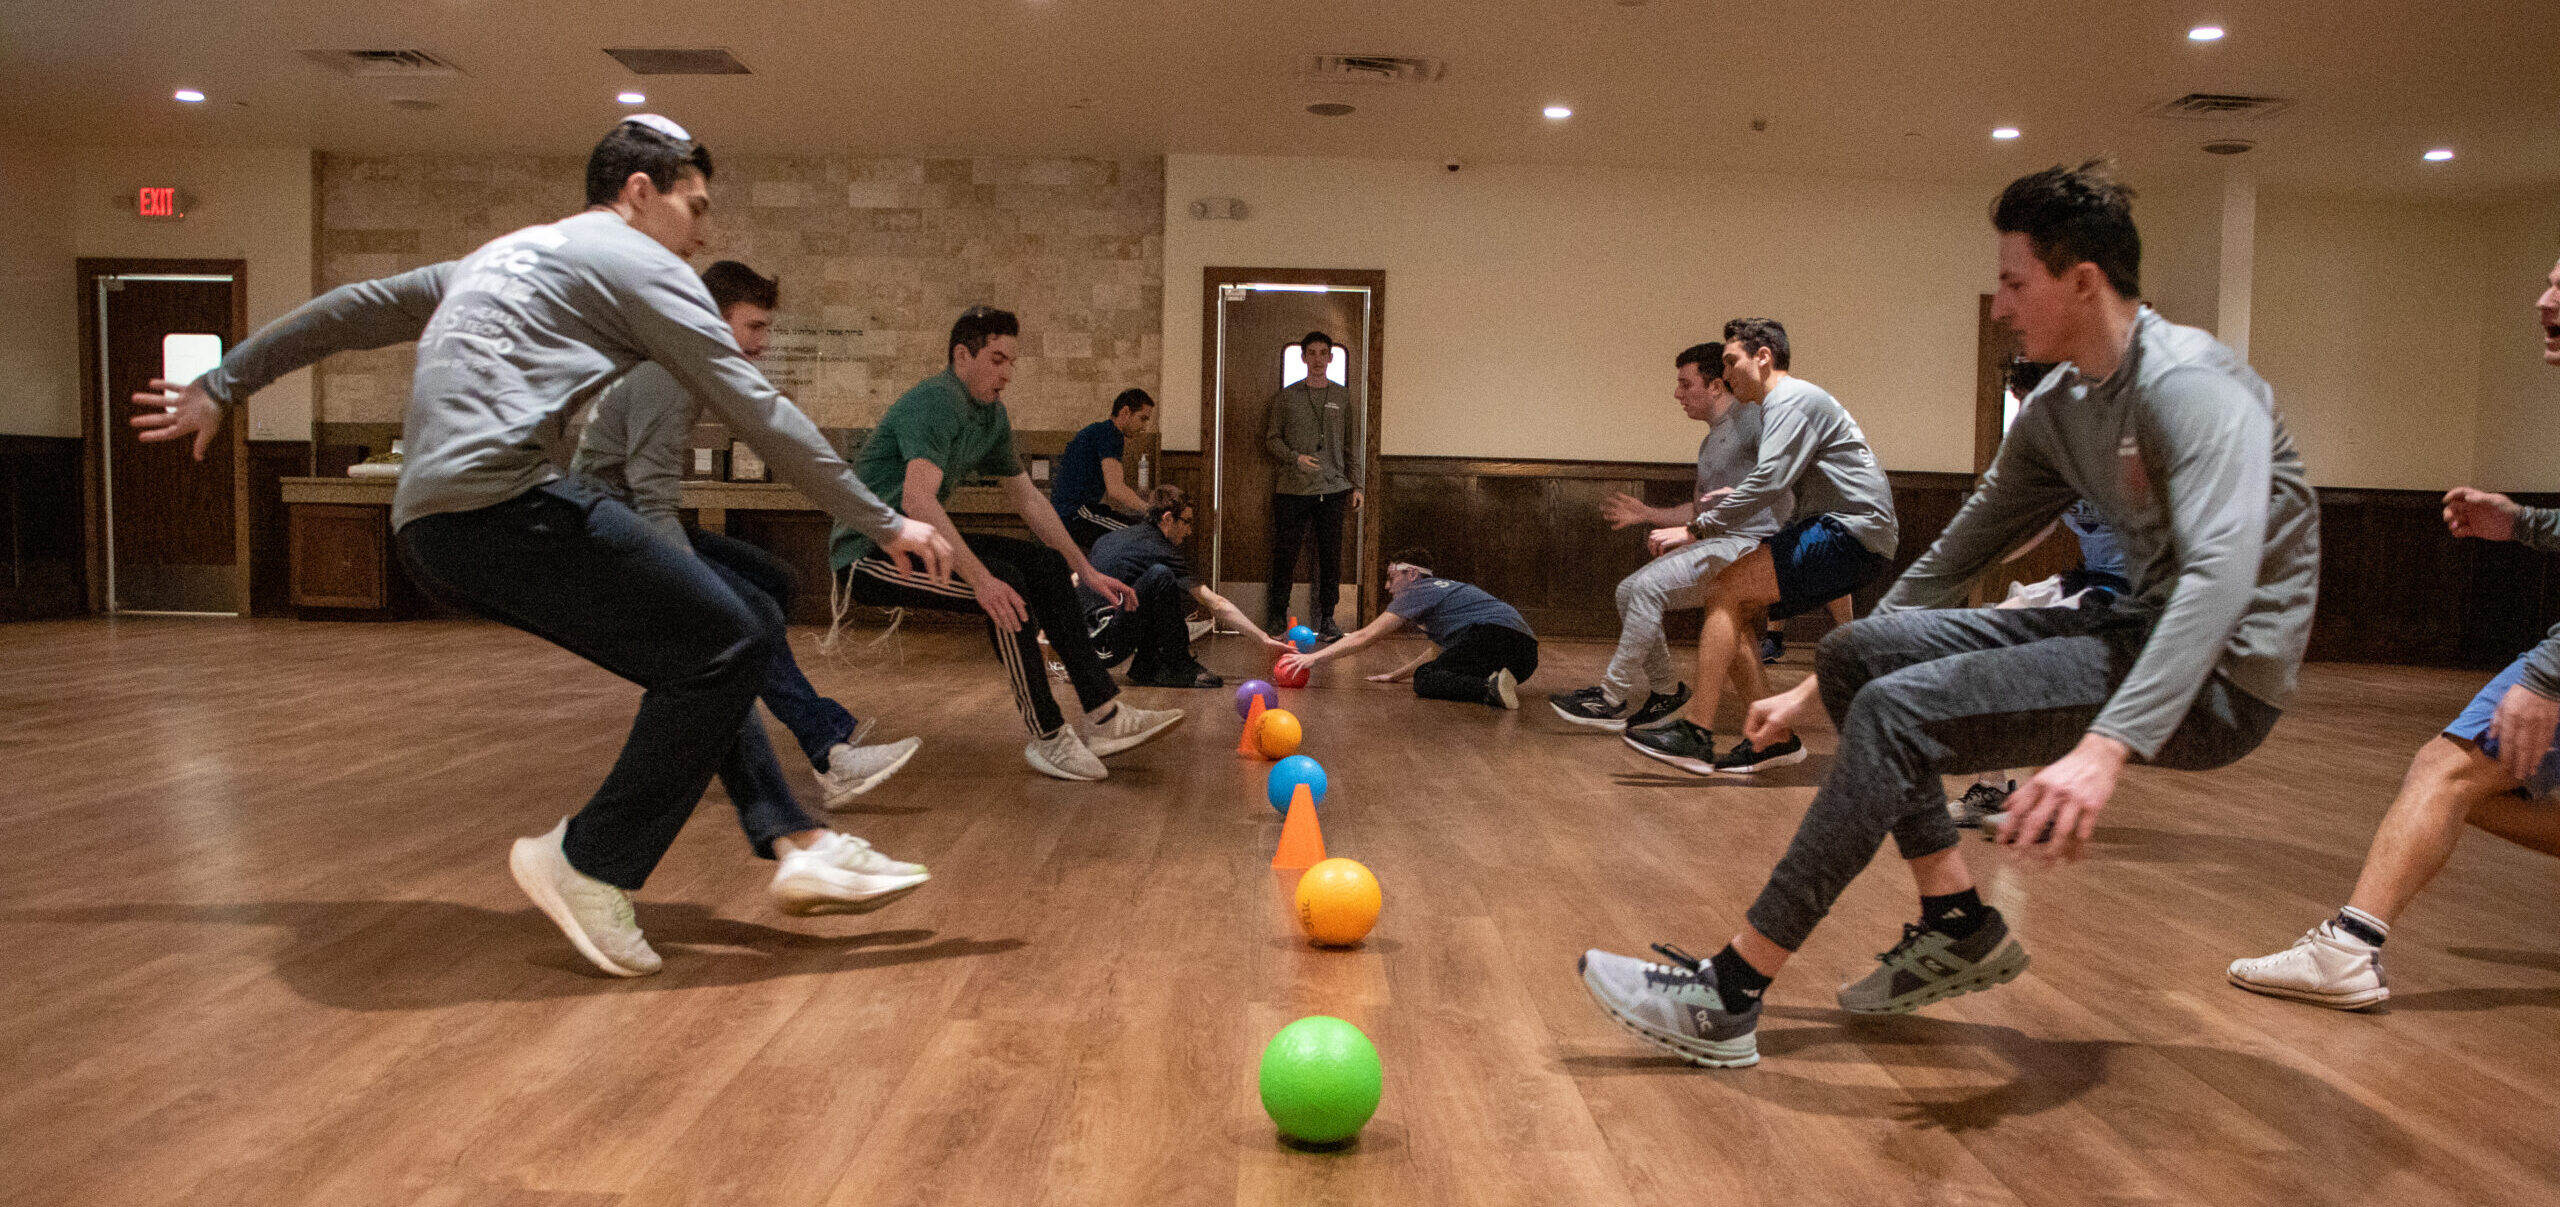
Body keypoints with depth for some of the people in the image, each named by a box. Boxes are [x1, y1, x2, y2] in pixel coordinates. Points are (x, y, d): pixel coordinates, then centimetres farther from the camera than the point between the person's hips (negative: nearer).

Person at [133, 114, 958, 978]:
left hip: (428, 533, 9)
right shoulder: (638, 261, 4)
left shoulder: (501, 254, 30)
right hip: (505, 502, -9)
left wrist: (218, 390, 45)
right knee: (727, 644, -9)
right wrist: (885, 524, 4)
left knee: (699, 649, 11)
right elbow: (755, 412, 1)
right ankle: (590, 866, -6)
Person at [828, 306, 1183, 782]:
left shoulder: (992, 416, 9)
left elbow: (1028, 499, 17)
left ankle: (1105, 716, -4)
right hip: (869, 552, -10)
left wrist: (1086, 572, 13)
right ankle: (1047, 738, -16)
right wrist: (980, 578, -44)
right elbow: (917, 498, -36)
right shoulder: (935, 402, -21)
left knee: (1046, 565, -1)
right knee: (1006, 590, -27)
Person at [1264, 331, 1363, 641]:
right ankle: (1277, 614, 14)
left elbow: (1353, 444, 10)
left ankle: (1326, 616, 11)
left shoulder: (1343, 397, 9)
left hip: (1333, 488, 1)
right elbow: (1271, 439, 6)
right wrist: (1295, 458, -12)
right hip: (1292, 488, -1)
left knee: (1330, 556, 1)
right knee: (1284, 553, 1)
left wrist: (1357, 485, 4)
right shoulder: (1286, 396, 6)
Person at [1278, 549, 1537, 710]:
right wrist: (1395, 675, 41)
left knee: (1425, 679, -10)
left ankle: (1490, 689, -34)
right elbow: (1439, 650, 41)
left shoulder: (1417, 592, 6)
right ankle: (1496, 684, -6)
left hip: (1494, 634, -9)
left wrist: (1314, 658, 5)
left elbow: (1365, 636, 3)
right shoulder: (1442, 589, 32)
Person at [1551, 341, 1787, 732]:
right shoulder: (1710, 443, 25)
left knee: (1648, 585, -23)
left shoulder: (1752, 415, -6)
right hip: (1717, 544, 10)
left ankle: (1616, 699, -15)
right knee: (1630, 590, 3)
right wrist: (1647, 515, 21)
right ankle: (1664, 691, 6)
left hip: (1750, 541, -10)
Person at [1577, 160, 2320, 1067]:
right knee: (1860, 652, 4)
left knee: (1901, 709, -23)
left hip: (2221, 677, -9)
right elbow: (1954, 559, 16)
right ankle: (1960, 928, 6)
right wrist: (1813, 691, 17)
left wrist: (2108, 745, -45)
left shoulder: (2188, 383, -18)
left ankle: (1727, 998, -18)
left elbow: (2223, 570, -32)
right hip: (2139, 631, 9)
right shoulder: (2057, 411, 10)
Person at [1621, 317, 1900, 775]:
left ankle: (1695, 732, -22)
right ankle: (1775, 736, -3)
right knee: (1732, 611, 3)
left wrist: (1696, 529, -19)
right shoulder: (1784, 404, 25)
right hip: (1839, 534, 10)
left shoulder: (1792, 398, -8)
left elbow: (1769, 482, -21)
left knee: (1724, 589, -18)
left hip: (1853, 532, -10)